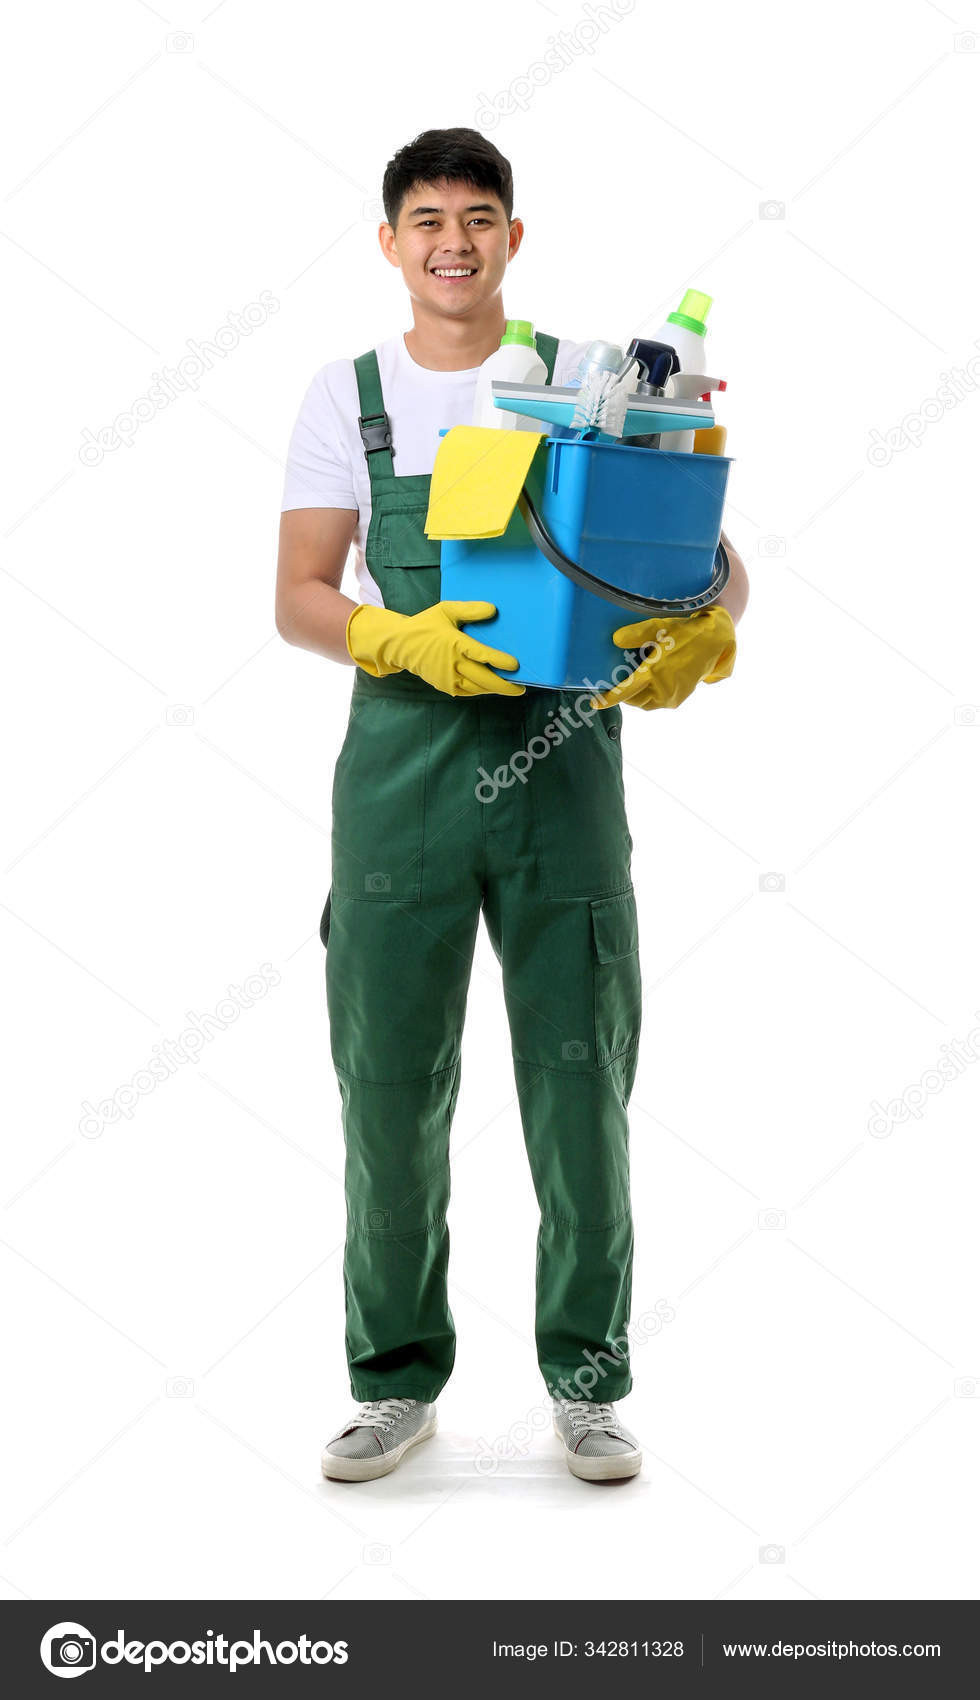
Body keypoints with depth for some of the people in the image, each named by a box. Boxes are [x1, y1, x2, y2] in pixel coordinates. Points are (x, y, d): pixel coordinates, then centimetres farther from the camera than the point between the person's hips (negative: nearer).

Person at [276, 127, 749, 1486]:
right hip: (402, 766, 1)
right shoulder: (347, 396, 10)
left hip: (563, 758, 0)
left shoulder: (592, 384, 7)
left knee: (582, 1083, 3)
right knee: (389, 1089, 4)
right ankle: (399, 1382, 21)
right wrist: (405, 639, -17)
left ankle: (586, 1382, 20)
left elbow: (709, 551, 2)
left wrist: (708, 631, -22)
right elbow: (300, 597, 3)